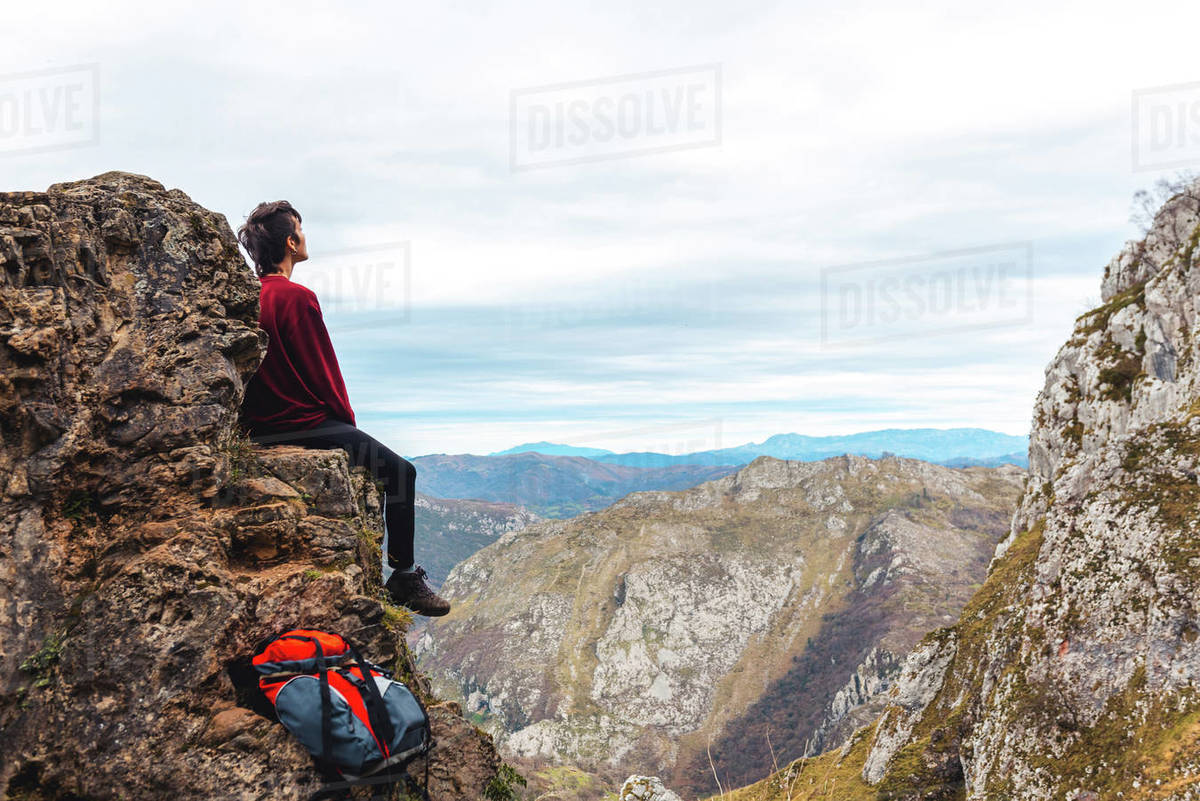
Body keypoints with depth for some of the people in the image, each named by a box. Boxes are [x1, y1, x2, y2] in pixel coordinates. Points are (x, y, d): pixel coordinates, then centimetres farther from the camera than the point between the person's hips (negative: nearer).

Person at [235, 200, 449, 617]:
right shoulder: (297, 297, -18)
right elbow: (323, 371, -14)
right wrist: (347, 419, 3)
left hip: (259, 430, 9)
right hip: (304, 427, -9)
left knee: (372, 464, 27)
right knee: (400, 472, 2)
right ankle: (404, 577, 8)